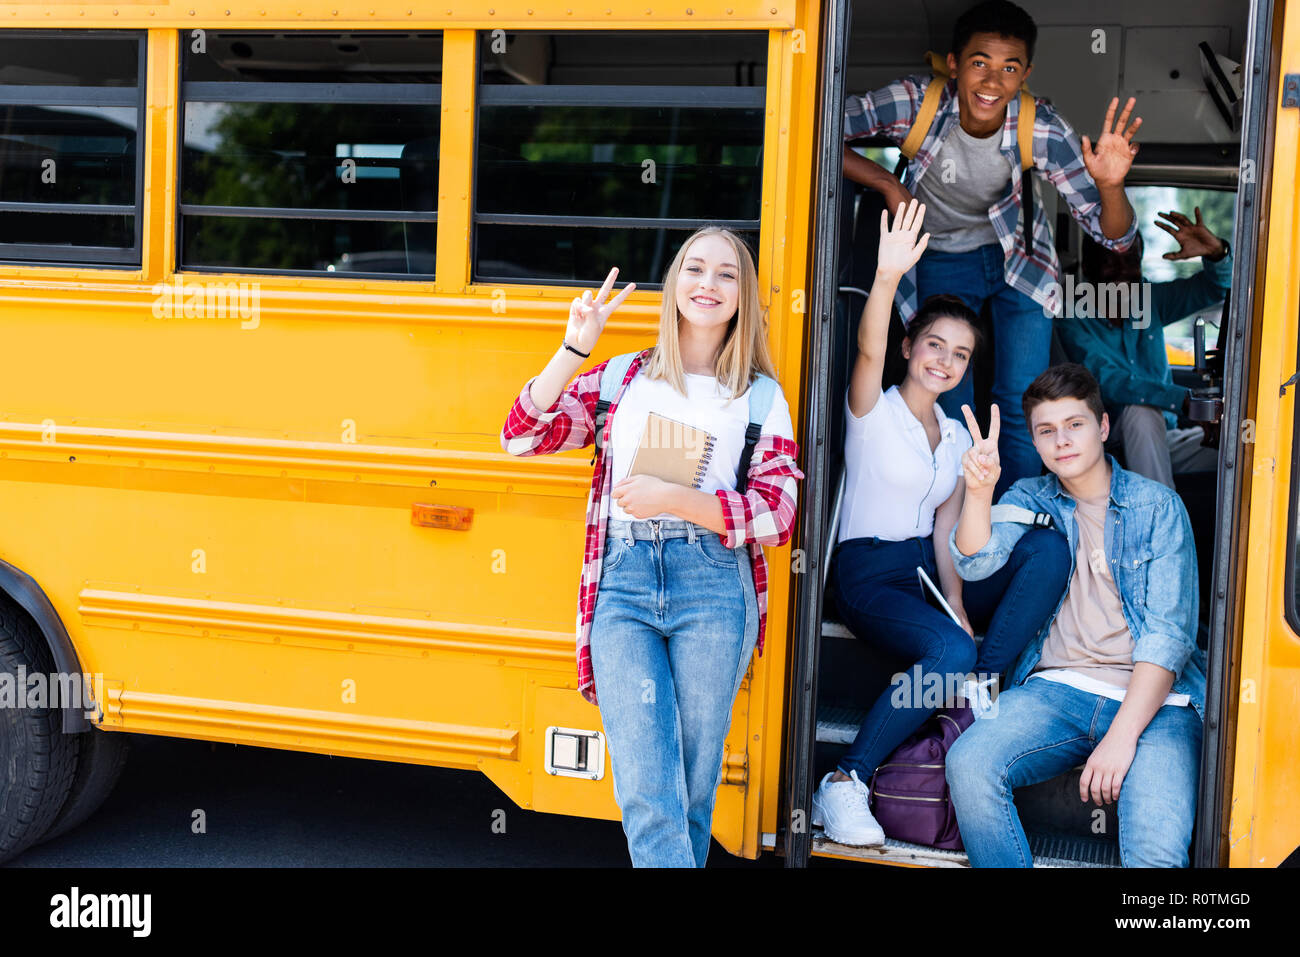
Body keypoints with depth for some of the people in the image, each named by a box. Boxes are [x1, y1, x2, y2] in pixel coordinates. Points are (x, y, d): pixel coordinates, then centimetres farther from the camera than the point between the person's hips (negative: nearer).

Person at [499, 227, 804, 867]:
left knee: (692, 795, 4)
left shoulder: (761, 398, 11)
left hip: (713, 589, 0)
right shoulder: (624, 378, 15)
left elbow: (777, 515, 1)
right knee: (648, 797, -11)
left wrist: (674, 500, -11)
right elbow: (522, 436, 6)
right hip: (624, 583, 0)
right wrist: (575, 347, -2)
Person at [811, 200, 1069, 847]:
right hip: (870, 575, -5)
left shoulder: (958, 438, 15)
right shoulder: (872, 410, -1)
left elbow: (945, 536, 8)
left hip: (928, 572, 5)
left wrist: (960, 608, -10)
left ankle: (980, 686, -23)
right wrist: (887, 279, -43)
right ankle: (844, 785, -26)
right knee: (949, 650, -36)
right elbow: (868, 352, -24)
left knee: (1048, 547, -21)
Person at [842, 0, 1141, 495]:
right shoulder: (916, 102, -28)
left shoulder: (1041, 129, -24)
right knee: (952, 413, -1)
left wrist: (1110, 186, -42)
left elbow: (1113, 235, -20)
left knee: (1023, 408, -3)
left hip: (1018, 256, 0)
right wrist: (887, 184, -27)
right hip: (939, 259, 0)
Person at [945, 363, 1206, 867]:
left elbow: (1168, 632, -3)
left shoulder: (1158, 506, 6)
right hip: (1056, 690, 3)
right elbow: (976, 563, -3)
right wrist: (979, 490, -23)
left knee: (1157, 850, -30)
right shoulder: (1029, 499, 15)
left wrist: (1122, 737, -15)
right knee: (968, 764, -28)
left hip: (1151, 699, -2)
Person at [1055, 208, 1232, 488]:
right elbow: (1106, 381, -25)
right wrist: (1185, 400, -36)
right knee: (1142, 410, -37)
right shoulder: (1073, 319, -11)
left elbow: (1216, 287, 9)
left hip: (1162, 438, 5)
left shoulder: (1151, 300, 6)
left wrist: (1216, 252, -18)